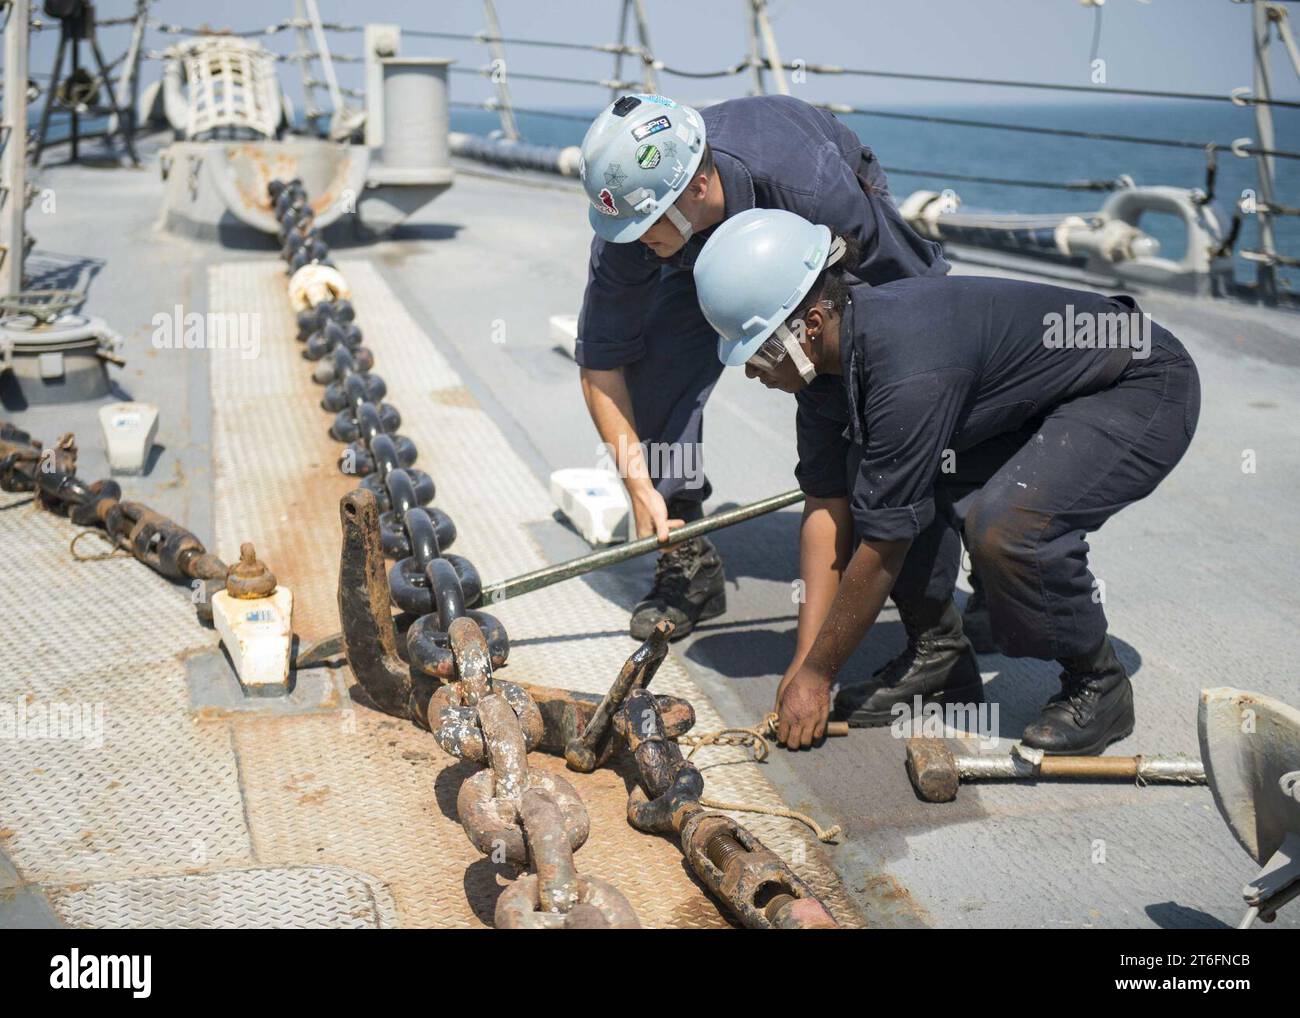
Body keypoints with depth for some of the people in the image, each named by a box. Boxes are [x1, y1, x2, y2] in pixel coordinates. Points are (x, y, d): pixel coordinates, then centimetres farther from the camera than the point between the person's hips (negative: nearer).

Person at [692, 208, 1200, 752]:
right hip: (1037, 402, 8)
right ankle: (939, 662, 7)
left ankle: (1098, 685, -6)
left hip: (1143, 389, -8)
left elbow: (882, 547, -29)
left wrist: (817, 675, -18)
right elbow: (828, 503, -7)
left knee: (1003, 523, -32)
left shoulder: (908, 370, -36)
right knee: (871, 477, -9)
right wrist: (805, 658, -10)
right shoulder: (832, 347, -10)